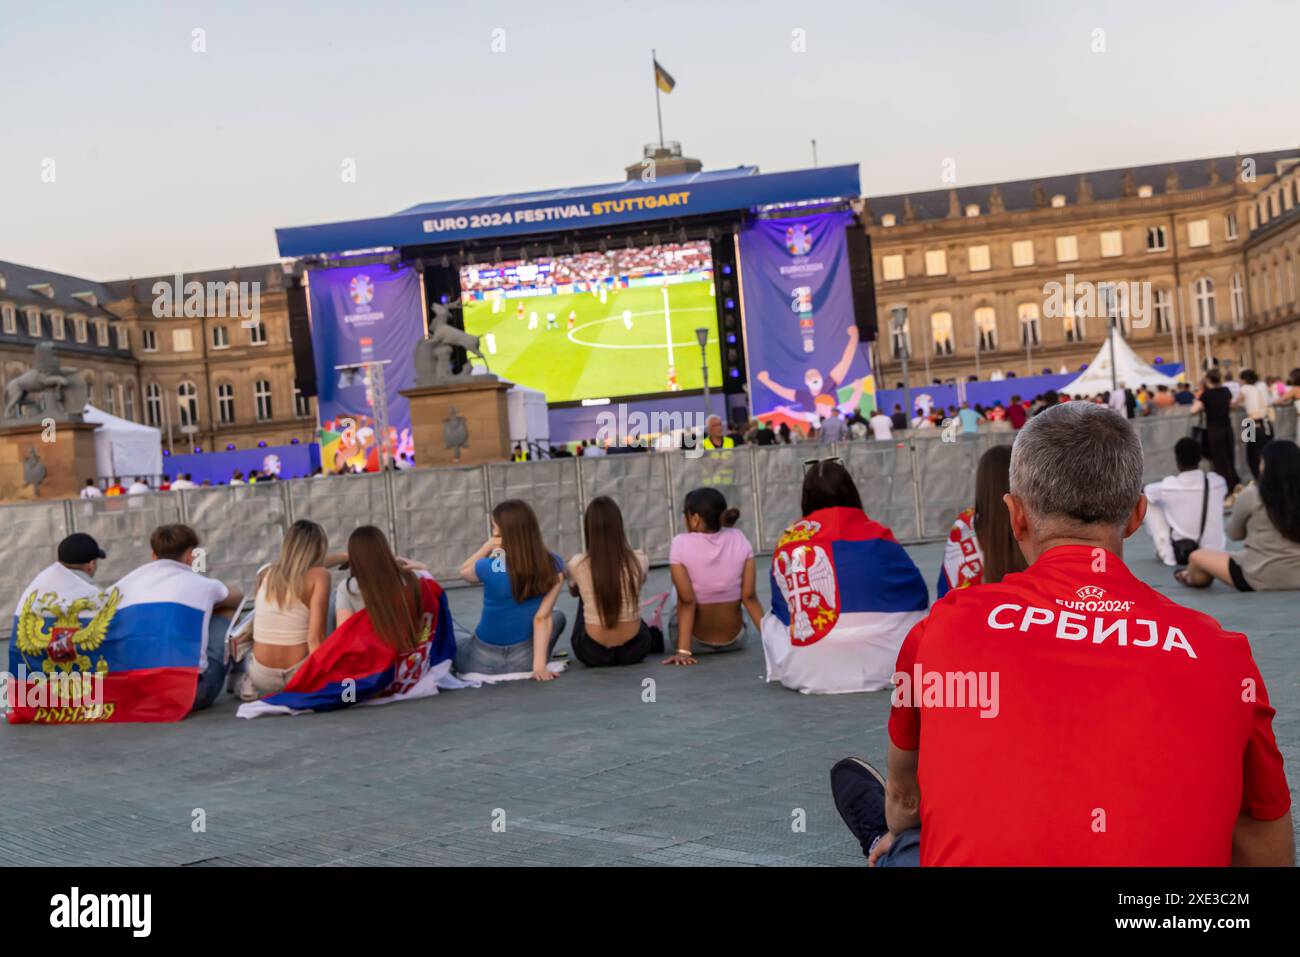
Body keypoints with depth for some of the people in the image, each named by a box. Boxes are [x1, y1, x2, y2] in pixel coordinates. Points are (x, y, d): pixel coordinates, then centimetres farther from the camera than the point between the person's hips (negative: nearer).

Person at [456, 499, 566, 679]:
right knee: (557, 615, 29)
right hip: (524, 661, -1)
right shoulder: (554, 565, -13)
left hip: (483, 662, 1)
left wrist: (489, 545, -12)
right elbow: (542, 617, -16)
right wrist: (539, 664, -17)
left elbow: (463, 571, 3)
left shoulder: (489, 568, -21)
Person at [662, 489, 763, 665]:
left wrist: (683, 650, -21)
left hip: (697, 641, -2)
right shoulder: (739, 539, -9)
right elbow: (749, 596, -12)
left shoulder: (681, 544, -17)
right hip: (735, 639, 2)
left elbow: (686, 601, -21)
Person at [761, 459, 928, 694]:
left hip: (804, 673, 1)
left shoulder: (785, 543, 3)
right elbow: (918, 596, 4)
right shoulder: (875, 536, -1)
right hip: (876, 668, -1)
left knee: (771, 619, 28)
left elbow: (782, 610, 11)